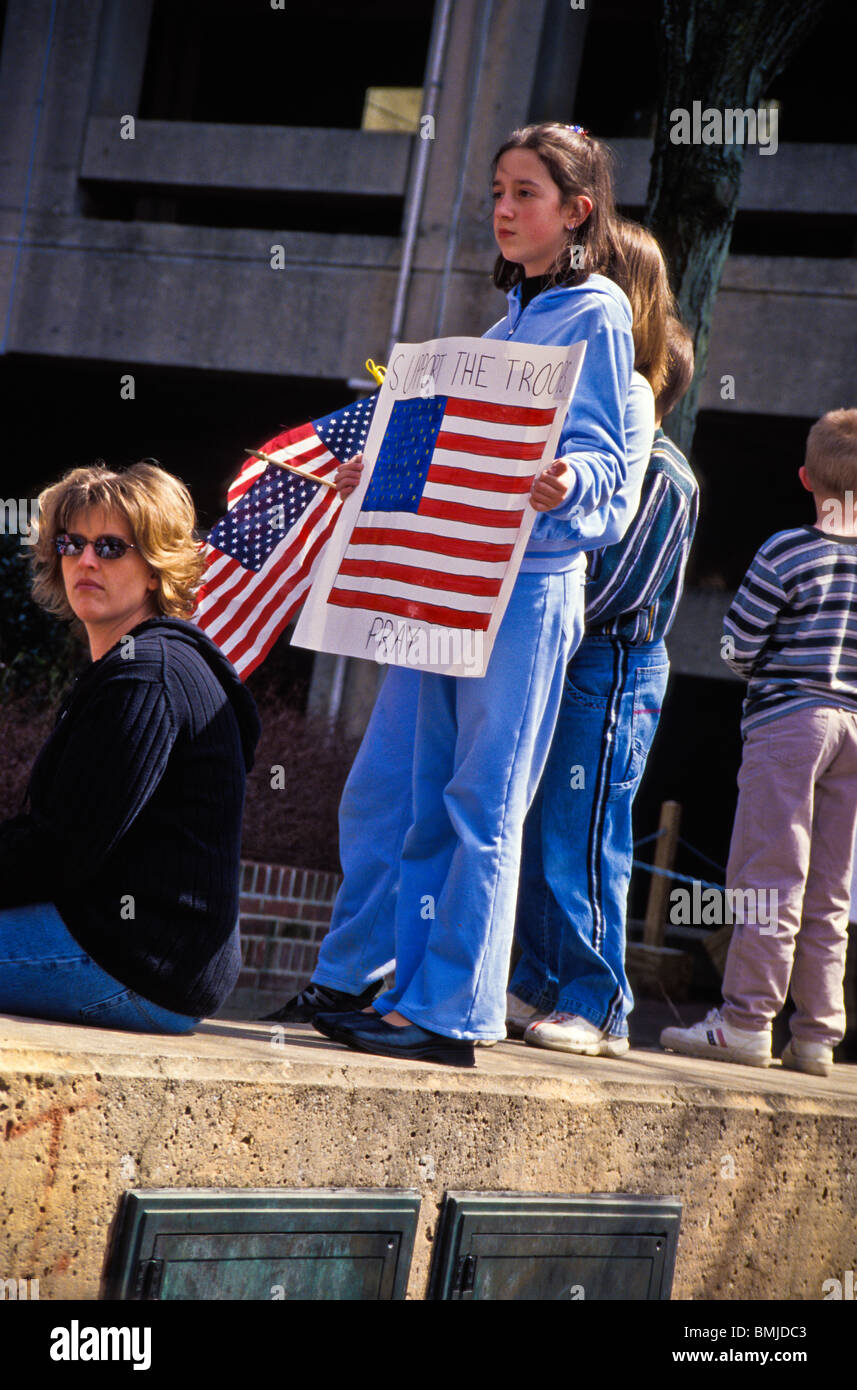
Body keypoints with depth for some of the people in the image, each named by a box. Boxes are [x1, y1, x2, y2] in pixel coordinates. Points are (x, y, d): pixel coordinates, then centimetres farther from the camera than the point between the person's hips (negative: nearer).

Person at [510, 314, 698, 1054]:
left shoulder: (661, 477, -11)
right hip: (564, 661, 9)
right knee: (538, 834, 11)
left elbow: (606, 590, -18)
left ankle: (597, 1009, -3)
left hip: (612, 668, -9)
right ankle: (540, 987, 18)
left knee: (581, 841, -8)